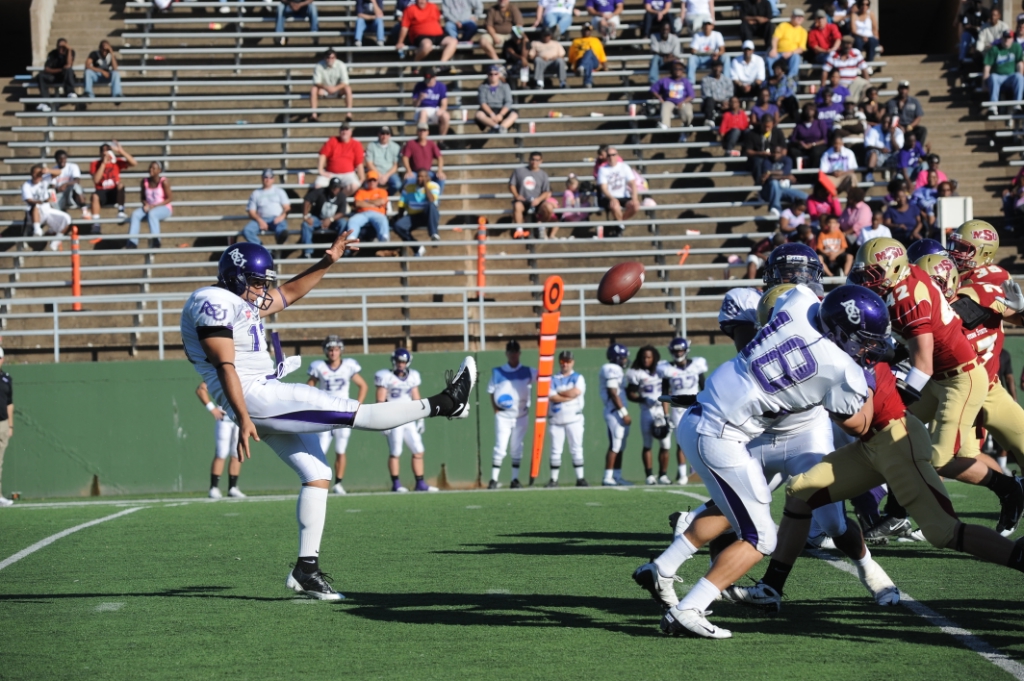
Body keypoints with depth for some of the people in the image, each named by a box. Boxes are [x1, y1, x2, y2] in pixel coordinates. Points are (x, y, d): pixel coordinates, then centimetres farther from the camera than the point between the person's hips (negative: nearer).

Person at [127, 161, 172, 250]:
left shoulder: (163, 182, -11)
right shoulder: (144, 182, 3)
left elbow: (170, 198, -10)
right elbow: (143, 198, 13)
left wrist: (154, 206, -17)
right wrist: (145, 204, -11)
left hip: (164, 209, -5)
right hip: (149, 208, 5)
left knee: (151, 213, -37)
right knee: (135, 214, -23)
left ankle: (155, 240, -37)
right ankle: (132, 241, -32)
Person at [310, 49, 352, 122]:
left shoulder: (341, 65, -16)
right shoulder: (319, 66, -17)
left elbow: (345, 82, -18)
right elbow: (316, 83, -18)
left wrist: (335, 88, -37)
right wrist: (326, 87, -38)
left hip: (337, 89, 0)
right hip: (324, 90, 0)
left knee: (348, 88, -30)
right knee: (313, 89, -30)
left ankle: (349, 114, -30)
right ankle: (313, 114, -31)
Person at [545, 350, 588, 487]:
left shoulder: (578, 378, 6)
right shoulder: (553, 379, 9)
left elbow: (576, 392, -13)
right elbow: (551, 397, -7)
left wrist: (559, 393, -4)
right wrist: (569, 396, -11)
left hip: (574, 418, -1)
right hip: (556, 419, 1)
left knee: (576, 449, -3)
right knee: (556, 450, 2)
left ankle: (580, 478, -3)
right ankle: (554, 479, 5)